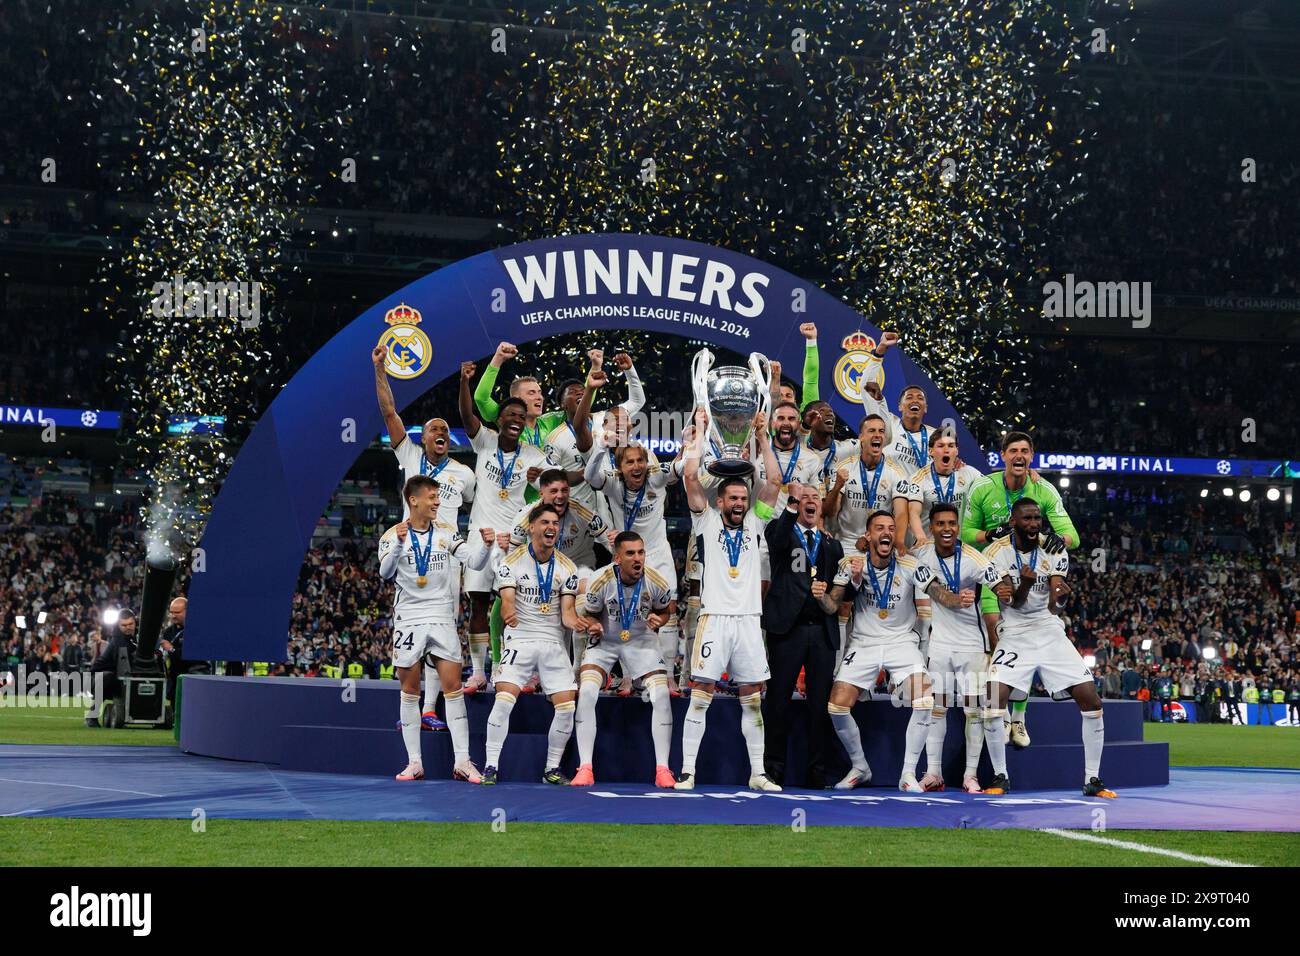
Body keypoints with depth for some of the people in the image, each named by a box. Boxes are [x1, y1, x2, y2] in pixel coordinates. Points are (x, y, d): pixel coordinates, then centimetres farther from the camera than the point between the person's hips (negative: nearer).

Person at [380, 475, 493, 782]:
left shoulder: (447, 532, 7)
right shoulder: (393, 535, -1)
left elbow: (475, 563, 0)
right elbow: (386, 572, -15)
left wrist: (485, 545, -20)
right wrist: (399, 543, -31)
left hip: (442, 618, 2)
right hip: (408, 619, -1)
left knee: (453, 688, -5)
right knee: (410, 692, 3)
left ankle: (462, 762, -4)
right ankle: (414, 763, 10)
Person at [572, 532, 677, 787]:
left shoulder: (655, 582, -18)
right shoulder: (601, 580, -22)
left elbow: (665, 610, 3)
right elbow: (589, 614, -6)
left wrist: (658, 620, -20)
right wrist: (593, 625, -29)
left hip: (641, 641, 1)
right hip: (604, 641, -1)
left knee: (661, 696, -15)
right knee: (586, 693, -20)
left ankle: (662, 769, -4)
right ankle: (585, 768, -12)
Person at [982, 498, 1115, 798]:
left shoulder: (1055, 550, -1)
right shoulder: (998, 553, -8)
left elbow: (1054, 605, -10)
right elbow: (1015, 603, -13)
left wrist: (1060, 596, -34)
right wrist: (1025, 583, -35)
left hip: (1050, 632, 3)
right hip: (1015, 634, -2)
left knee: (1091, 699, -6)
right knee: (994, 699, -20)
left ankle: (1092, 780, 5)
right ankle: (1001, 777, -4)